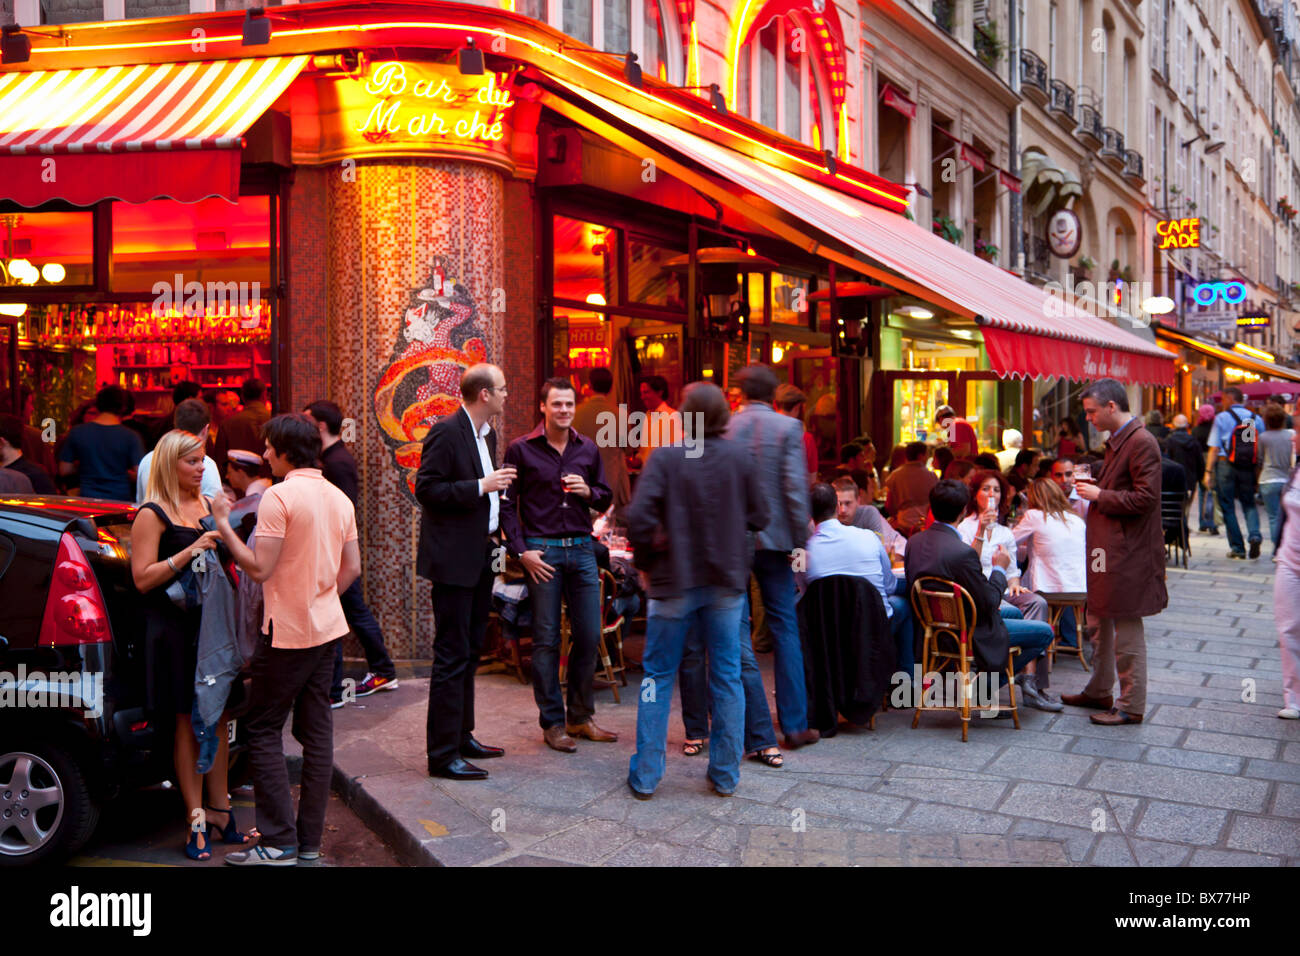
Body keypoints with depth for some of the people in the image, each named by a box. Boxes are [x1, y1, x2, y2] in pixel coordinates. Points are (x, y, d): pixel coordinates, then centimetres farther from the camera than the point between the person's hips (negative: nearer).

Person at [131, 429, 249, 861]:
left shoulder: (206, 505, 14)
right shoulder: (152, 514, -6)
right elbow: (142, 578, -13)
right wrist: (191, 551, -20)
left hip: (211, 622, 6)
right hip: (175, 626, -6)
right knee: (188, 722, -1)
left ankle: (219, 809, 20)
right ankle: (196, 821, 7)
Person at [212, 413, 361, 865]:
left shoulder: (279, 496, -14)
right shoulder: (339, 498, 9)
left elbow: (260, 569, -17)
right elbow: (352, 568, 11)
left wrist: (223, 525, -8)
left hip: (286, 631, -7)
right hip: (327, 628, 7)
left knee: (263, 730, 2)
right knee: (317, 730, 10)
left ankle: (279, 843, 2)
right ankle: (310, 840, 16)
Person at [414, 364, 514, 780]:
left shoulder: (486, 434, 14)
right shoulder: (446, 432, -14)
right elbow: (425, 489, -18)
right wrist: (481, 486, -21)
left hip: (481, 557, 10)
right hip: (453, 559, -10)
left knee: (469, 653, 17)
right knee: (451, 657, -6)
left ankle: (462, 736, 28)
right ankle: (443, 754, 1)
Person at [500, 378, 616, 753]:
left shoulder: (588, 449, 10)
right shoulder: (521, 450, -1)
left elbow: (606, 497, 16)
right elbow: (507, 505, -2)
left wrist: (588, 492, -7)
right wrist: (521, 551, -10)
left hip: (581, 549, 4)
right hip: (542, 552, -4)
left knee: (589, 635, 5)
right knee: (546, 640, 1)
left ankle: (580, 717, 20)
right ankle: (553, 723, 11)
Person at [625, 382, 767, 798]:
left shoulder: (666, 457, -11)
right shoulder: (740, 456, -4)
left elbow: (639, 516, -19)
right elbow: (758, 517, 1)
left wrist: (647, 561, -4)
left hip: (675, 581, -2)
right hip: (727, 581, 2)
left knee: (658, 676, 9)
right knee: (726, 677, 11)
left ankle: (645, 776, 13)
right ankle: (725, 775, 17)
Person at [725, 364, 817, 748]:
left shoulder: (724, 427, -2)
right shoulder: (788, 428, -6)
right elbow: (795, 487, -10)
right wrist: (800, 536, -2)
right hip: (773, 537, -1)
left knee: (736, 628, 8)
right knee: (784, 627, 7)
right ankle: (794, 724, 10)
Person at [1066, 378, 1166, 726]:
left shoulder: (1141, 442, -17)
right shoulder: (1116, 441, 15)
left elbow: (1145, 499, -22)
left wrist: (1100, 495, -16)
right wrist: (1093, 487, 9)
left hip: (1127, 551, -10)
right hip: (1108, 547, 10)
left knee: (1127, 629, -2)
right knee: (1103, 623, 19)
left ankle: (1131, 706, 7)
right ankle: (1099, 692, 31)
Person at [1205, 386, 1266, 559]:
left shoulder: (1222, 418, -3)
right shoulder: (1256, 419, 7)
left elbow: (1214, 448, -7)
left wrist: (1208, 471, -5)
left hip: (1226, 465, -3)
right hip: (1248, 467, 3)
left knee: (1228, 507, 5)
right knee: (1249, 504, 15)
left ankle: (1237, 548, 5)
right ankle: (1254, 535, -10)